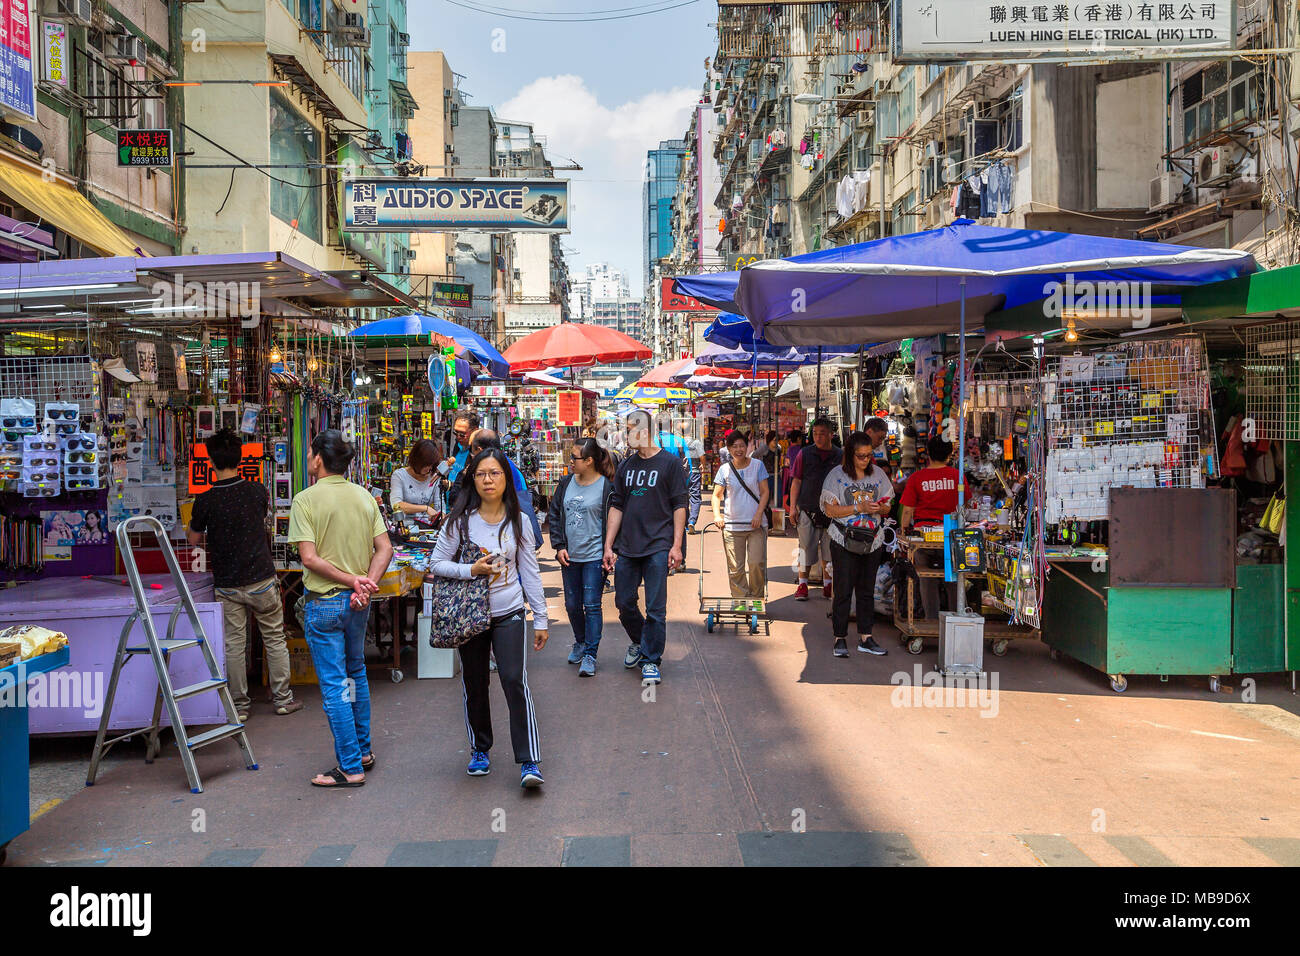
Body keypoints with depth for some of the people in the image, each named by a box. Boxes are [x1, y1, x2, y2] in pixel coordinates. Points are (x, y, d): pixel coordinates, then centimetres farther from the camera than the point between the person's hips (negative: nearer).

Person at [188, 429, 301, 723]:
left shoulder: (205, 500, -11)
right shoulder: (257, 491, -7)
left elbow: (194, 540, 4)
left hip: (227, 585, 0)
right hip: (262, 580, 1)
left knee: (234, 645, 8)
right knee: (275, 639, 12)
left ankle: (239, 706, 15)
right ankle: (283, 698, 19)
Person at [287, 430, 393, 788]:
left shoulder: (306, 500, -12)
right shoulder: (365, 497, 4)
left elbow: (309, 558, -18)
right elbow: (385, 549, -2)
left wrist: (352, 580, -13)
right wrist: (366, 584, -10)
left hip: (324, 603, -6)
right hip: (358, 602, 6)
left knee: (333, 685, 2)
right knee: (356, 674, 22)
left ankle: (351, 768, 6)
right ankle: (363, 750, 31)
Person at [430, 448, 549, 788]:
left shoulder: (518, 521, 1)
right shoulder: (460, 520, -3)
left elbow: (530, 571, 5)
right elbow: (437, 563, 0)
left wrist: (541, 618, 5)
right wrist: (471, 570, -17)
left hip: (508, 613, 0)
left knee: (515, 681, -11)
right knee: (474, 686, 10)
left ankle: (529, 762, -6)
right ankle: (480, 750, 31)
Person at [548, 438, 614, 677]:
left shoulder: (607, 487, -9)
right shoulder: (566, 483, 6)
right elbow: (554, 515, 12)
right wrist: (559, 546, 2)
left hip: (594, 556, -5)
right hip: (569, 556, 5)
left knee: (591, 605, -4)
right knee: (572, 604, 13)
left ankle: (590, 655, 4)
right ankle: (580, 642, 36)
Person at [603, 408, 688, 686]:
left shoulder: (669, 464, -2)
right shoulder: (626, 466, 11)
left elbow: (679, 506, -3)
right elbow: (616, 507, 13)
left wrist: (676, 545, -9)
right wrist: (608, 545, 7)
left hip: (658, 548, -5)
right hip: (626, 548, 5)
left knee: (655, 608, -1)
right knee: (624, 603, 10)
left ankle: (650, 660, 11)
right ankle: (639, 641, 35)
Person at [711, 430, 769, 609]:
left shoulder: (757, 465, 3)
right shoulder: (725, 470, 3)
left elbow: (765, 492, 4)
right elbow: (716, 495, 9)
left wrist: (758, 514, -9)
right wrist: (717, 515, -8)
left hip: (756, 524, -1)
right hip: (732, 526, 1)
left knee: (756, 563, -5)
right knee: (735, 568, 1)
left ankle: (757, 598, 13)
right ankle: (740, 600, 13)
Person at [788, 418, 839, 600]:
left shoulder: (839, 456, 6)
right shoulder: (805, 453, 3)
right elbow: (796, 481, 3)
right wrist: (793, 506, -3)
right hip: (807, 509, -1)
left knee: (829, 548, 8)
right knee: (806, 546, 0)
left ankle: (827, 585, 19)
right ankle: (802, 584, 8)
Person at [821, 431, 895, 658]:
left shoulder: (878, 474, 8)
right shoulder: (837, 474, -4)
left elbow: (887, 505, 13)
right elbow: (830, 510, -8)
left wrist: (879, 508, -10)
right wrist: (859, 507, -17)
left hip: (872, 540, 4)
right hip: (844, 541, -4)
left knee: (867, 590, 9)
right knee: (843, 590, -3)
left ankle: (865, 638, 16)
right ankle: (840, 639, 5)